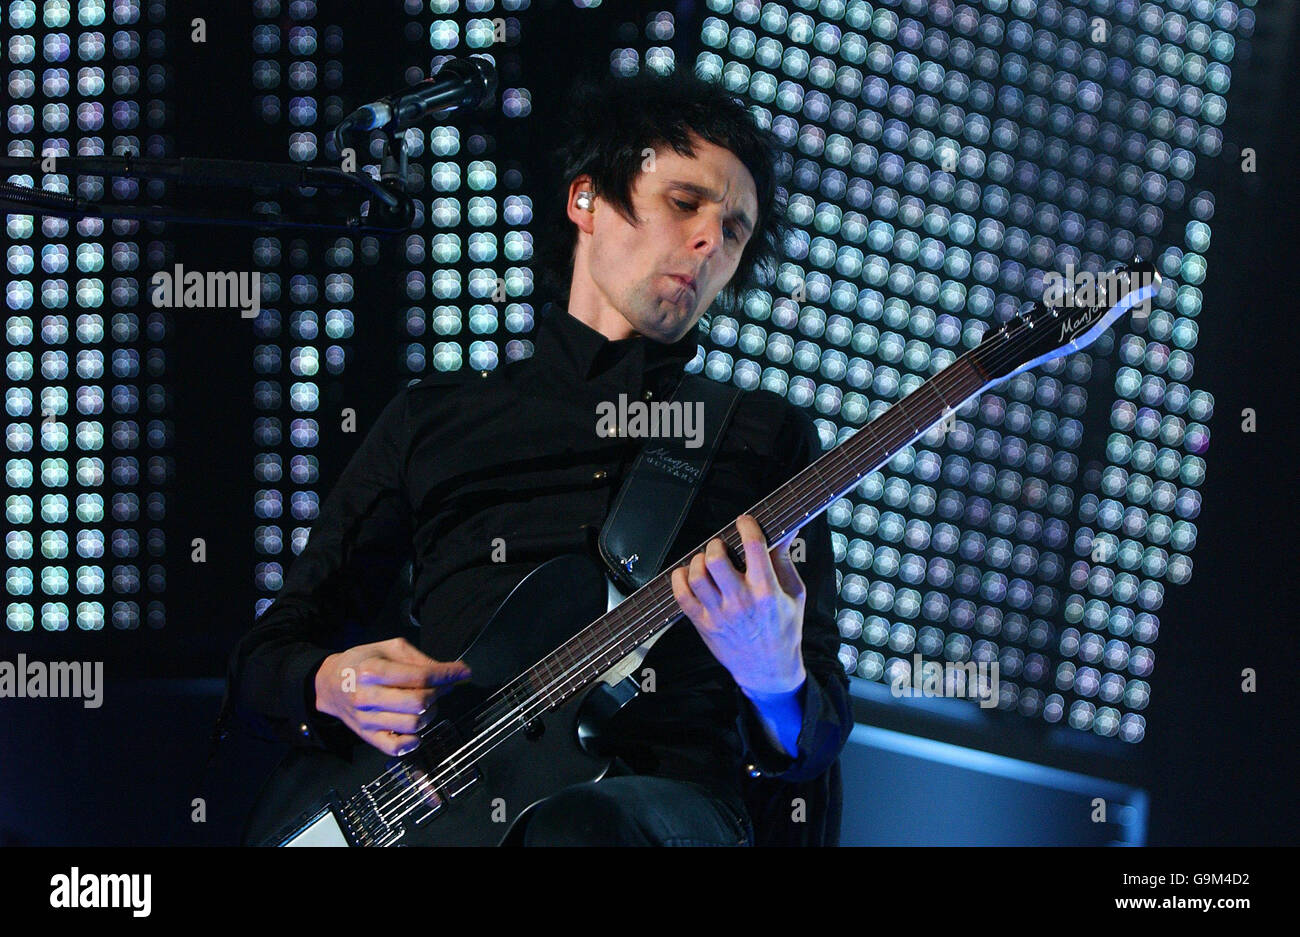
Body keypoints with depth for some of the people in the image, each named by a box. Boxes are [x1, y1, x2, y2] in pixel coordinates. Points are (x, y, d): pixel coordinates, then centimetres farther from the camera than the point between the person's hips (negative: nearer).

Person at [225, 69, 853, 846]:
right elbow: (266, 654, 21)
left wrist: (775, 684, -18)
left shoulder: (770, 438, 16)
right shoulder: (431, 419, 20)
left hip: (673, 795, -2)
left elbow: (821, 732, 8)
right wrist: (331, 685, -4)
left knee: (572, 830, -39)